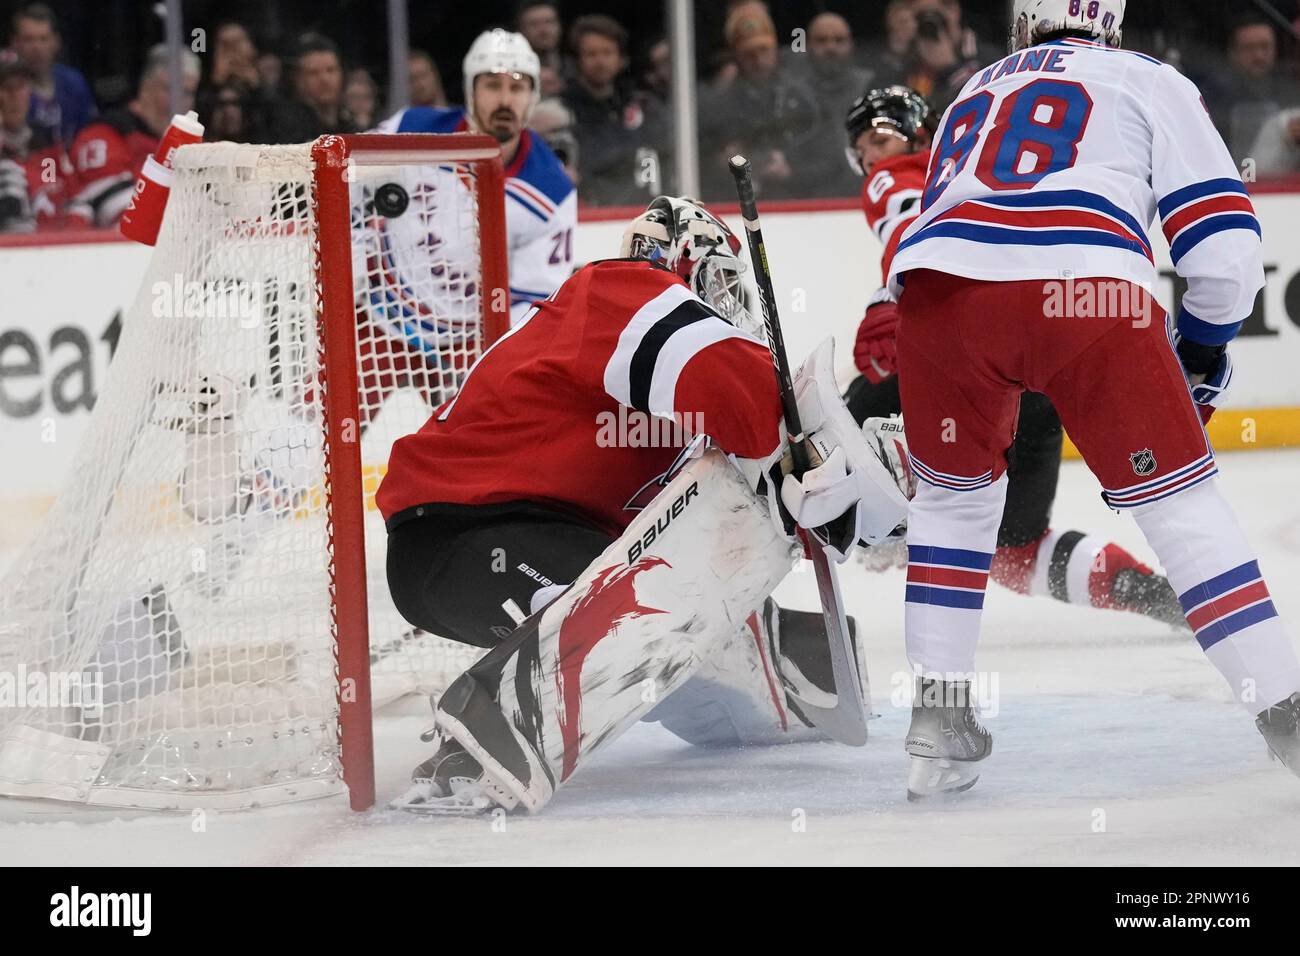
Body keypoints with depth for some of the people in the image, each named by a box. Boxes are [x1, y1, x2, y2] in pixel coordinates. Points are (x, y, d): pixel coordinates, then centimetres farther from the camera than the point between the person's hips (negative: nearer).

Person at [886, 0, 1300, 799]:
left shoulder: (972, 96, 37)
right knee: (1180, 501, 9)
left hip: (938, 285, 3)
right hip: (1087, 288, -3)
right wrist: (1201, 351, 30)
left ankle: (938, 727, 23)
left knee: (954, 491, 27)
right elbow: (1224, 245, 14)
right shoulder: (1148, 81, 24)